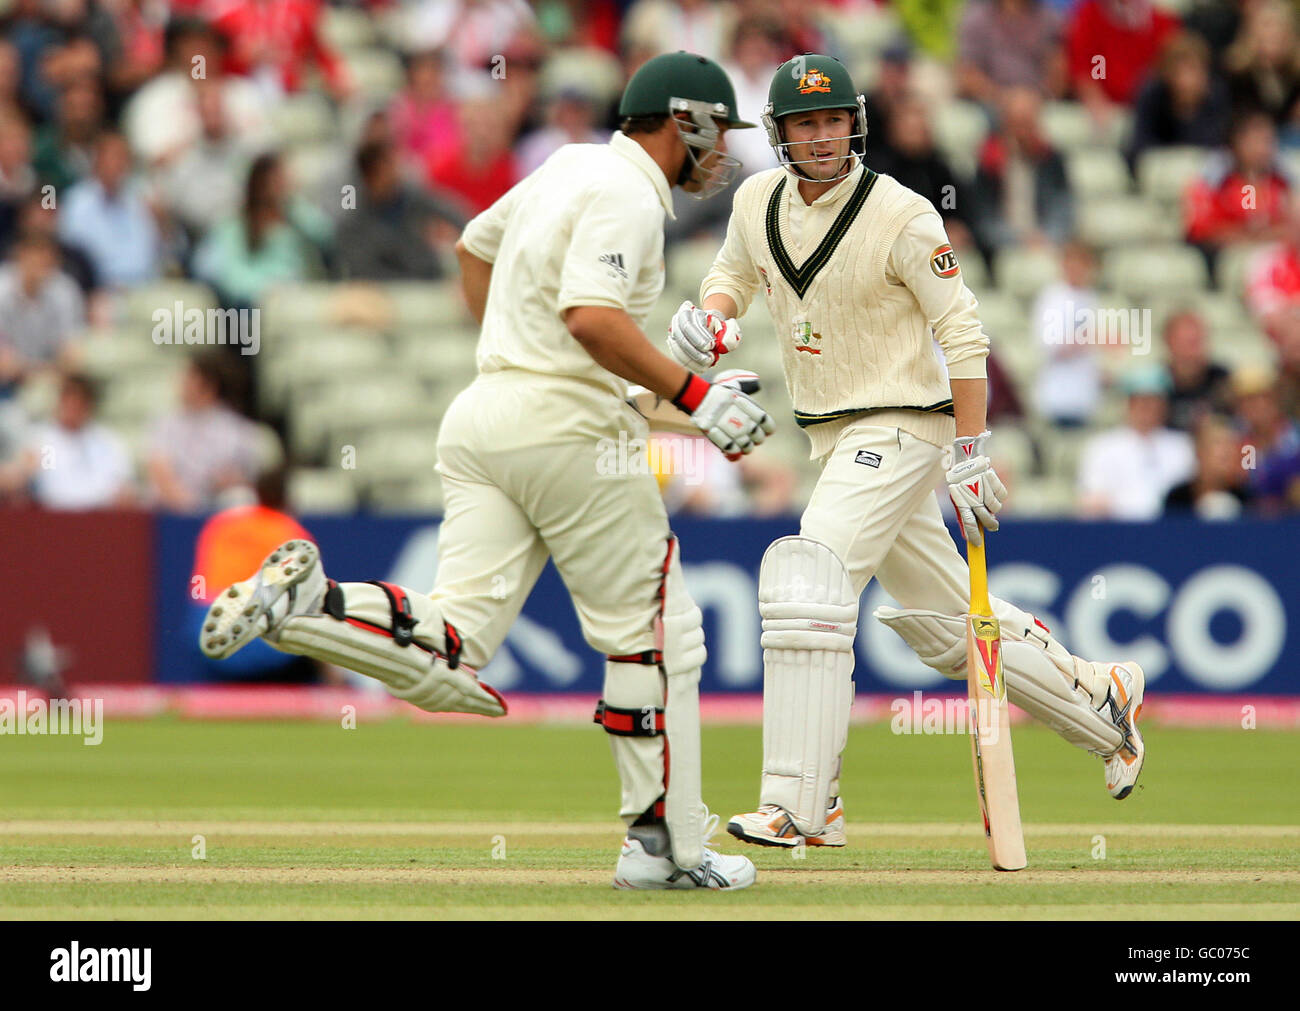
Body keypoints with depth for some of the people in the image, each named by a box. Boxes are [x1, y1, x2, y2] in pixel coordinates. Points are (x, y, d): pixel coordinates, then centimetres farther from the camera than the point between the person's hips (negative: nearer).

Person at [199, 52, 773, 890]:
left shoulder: (569, 168, 18)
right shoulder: (627, 194, -10)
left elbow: (476, 245, 35)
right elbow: (593, 316, -25)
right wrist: (696, 397, -22)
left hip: (483, 413, 8)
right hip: (569, 423, -8)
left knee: (450, 652, -3)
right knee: (654, 634, 6)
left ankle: (306, 603, -24)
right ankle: (667, 845, 8)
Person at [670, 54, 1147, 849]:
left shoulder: (902, 218, -16)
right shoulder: (759, 201, 2)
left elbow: (963, 332, -13)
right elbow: (735, 274, 21)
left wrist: (970, 453, -16)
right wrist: (707, 316, -3)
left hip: (898, 429, -8)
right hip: (832, 439, 8)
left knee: (808, 583, -21)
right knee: (945, 620, 14)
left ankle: (800, 807, -21)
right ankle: (1099, 706, 34)